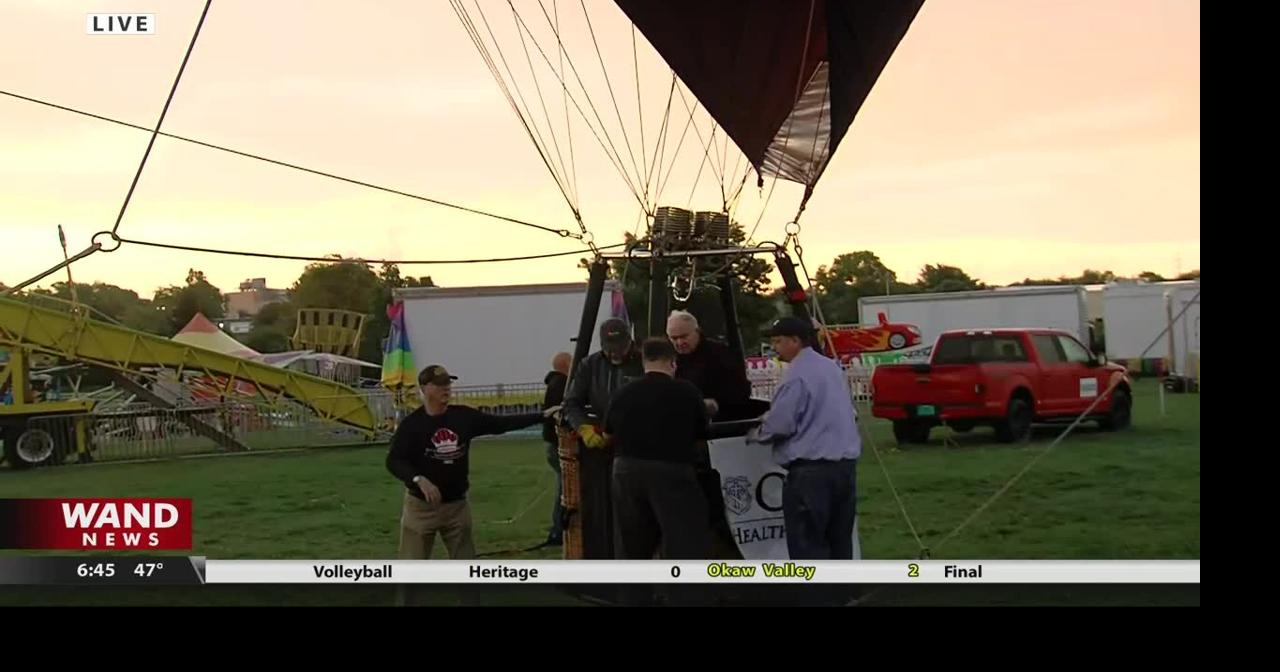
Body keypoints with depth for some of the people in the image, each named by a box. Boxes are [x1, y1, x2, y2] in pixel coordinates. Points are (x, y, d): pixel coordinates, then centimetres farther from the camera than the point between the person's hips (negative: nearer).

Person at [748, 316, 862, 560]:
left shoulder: (797, 374, -13)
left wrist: (755, 435, 4)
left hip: (811, 469, -9)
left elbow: (779, 424, -16)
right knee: (840, 540, 14)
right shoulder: (833, 368, 14)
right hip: (846, 463, 9)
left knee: (808, 545, -3)